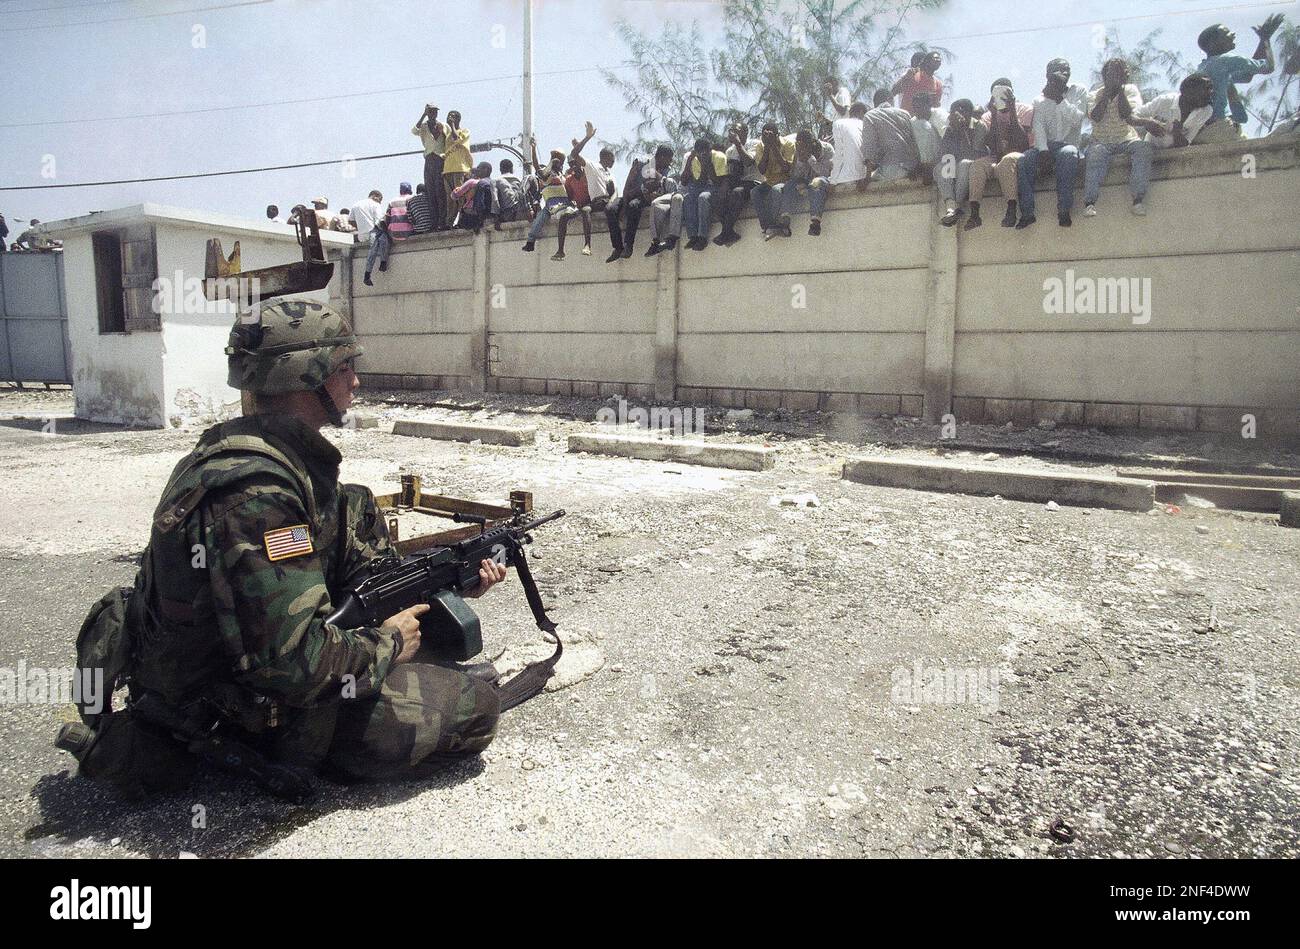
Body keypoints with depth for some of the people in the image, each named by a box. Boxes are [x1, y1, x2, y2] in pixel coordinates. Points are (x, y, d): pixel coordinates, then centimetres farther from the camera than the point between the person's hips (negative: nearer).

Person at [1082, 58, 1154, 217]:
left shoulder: (1130, 89, 9)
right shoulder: (1095, 95, 11)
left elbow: (1126, 115, -10)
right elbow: (1096, 117, -10)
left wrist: (1120, 89, -8)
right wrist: (1108, 91, -9)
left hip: (1127, 139, 1)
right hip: (1101, 140, 0)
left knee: (1143, 147, -32)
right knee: (1095, 152, -36)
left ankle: (1138, 198, -37)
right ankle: (1090, 202, -43)